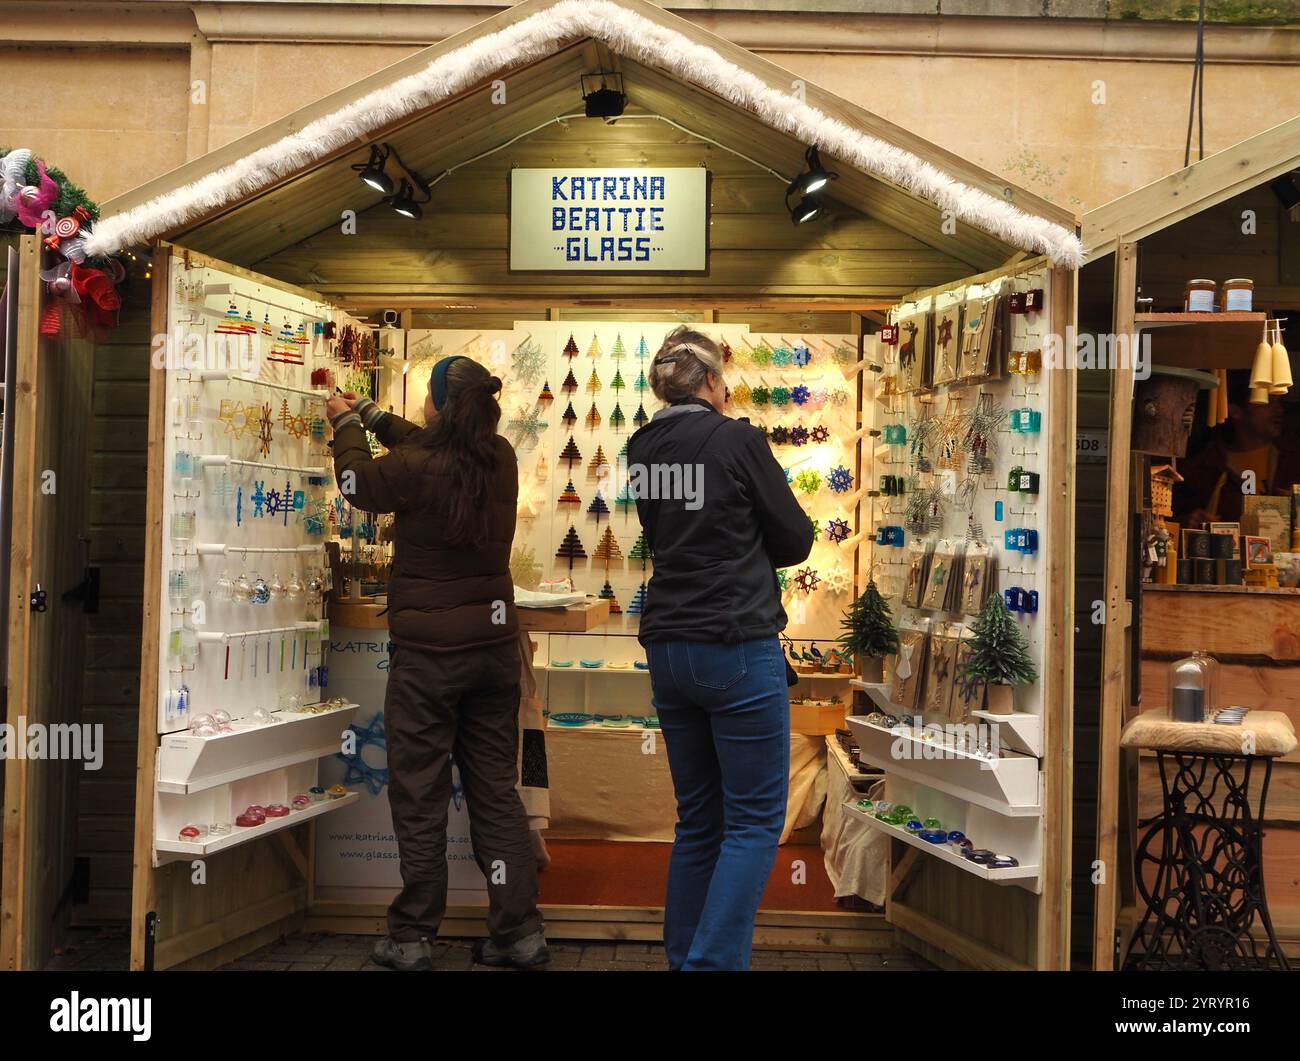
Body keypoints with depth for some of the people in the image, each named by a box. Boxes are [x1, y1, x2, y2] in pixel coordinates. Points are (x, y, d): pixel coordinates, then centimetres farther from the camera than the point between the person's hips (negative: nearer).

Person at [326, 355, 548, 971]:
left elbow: (359, 483, 4)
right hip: (493, 646, 5)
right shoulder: (500, 460, -1)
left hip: (428, 654, -5)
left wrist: (347, 425, 22)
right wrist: (371, 416, 30)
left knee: (419, 797, 7)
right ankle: (519, 931, 17)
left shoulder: (414, 470, -18)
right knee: (496, 790, 12)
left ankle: (411, 938, 18)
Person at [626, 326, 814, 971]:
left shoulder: (643, 450, 9)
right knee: (756, 820, 1)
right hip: (738, 646, -7)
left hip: (667, 647, 7)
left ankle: (683, 957, 21)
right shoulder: (738, 439, -9)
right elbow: (796, 541, -2)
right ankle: (714, 961, -4)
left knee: (698, 819, 16)